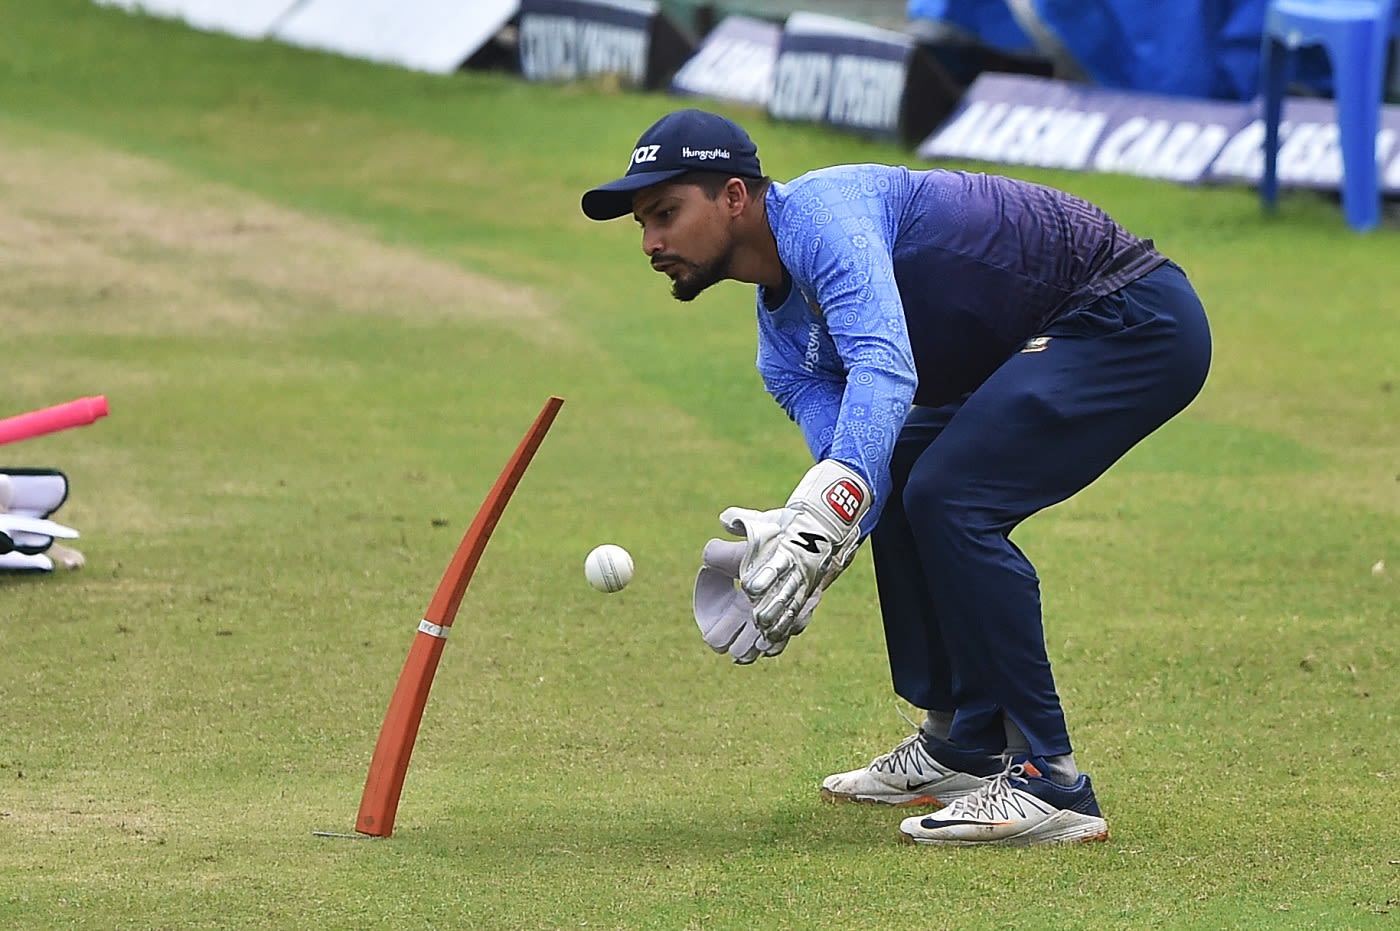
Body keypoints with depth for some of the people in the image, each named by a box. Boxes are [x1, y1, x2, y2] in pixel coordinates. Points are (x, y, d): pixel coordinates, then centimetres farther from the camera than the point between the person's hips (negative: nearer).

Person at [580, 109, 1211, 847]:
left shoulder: (822, 212, -19)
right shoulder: (783, 342, 10)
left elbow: (886, 368, -35)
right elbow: (852, 463, -2)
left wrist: (822, 517, -47)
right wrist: (791, 545, -23)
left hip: (1138, 316, -11)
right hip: (1046, 346, 11)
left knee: (950, 499, -22)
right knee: (893, 483, 19)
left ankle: (1047, 783, -19)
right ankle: (962, 748, 30)